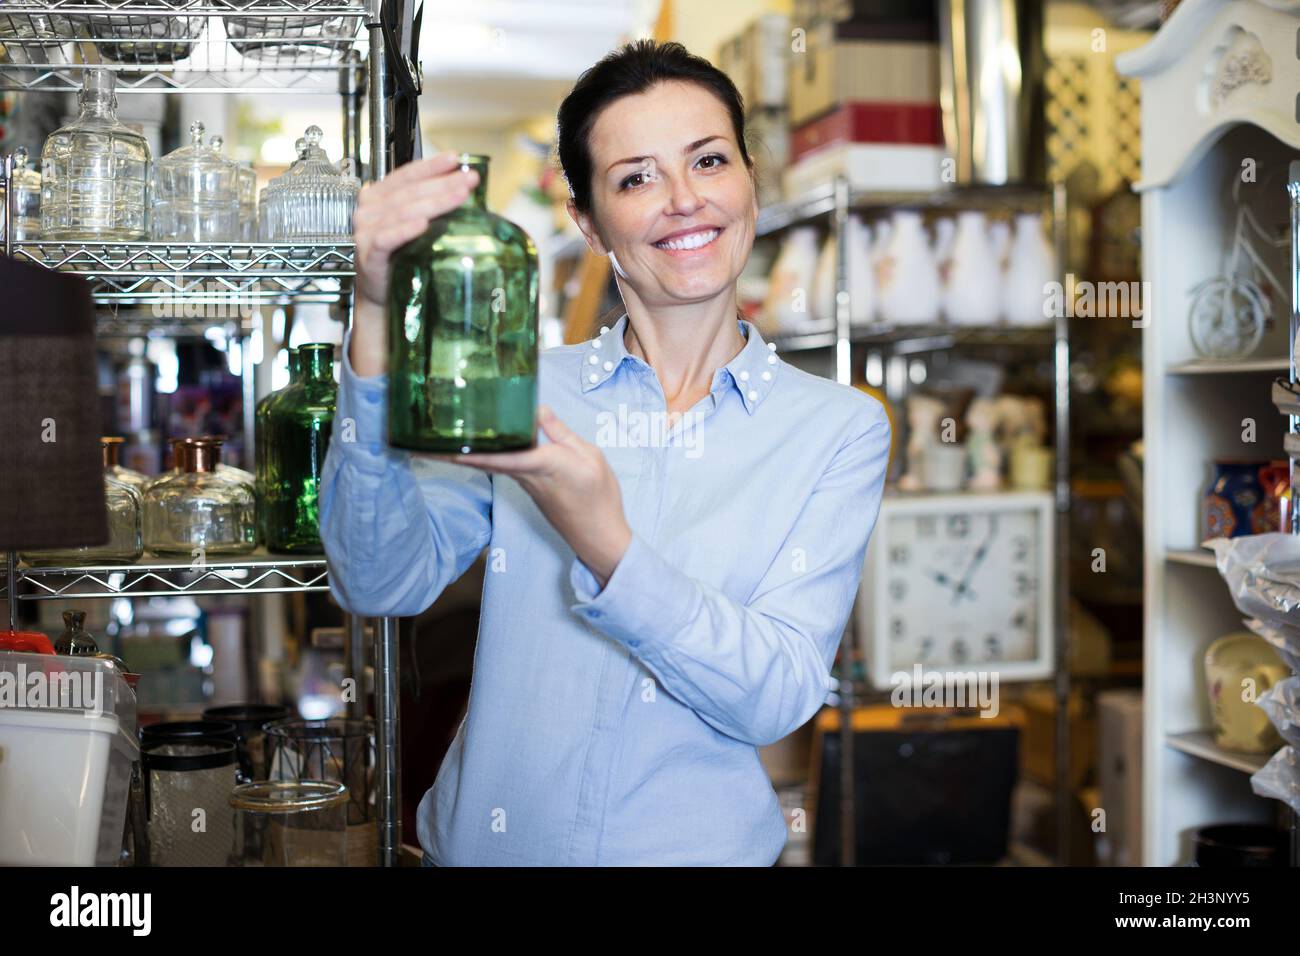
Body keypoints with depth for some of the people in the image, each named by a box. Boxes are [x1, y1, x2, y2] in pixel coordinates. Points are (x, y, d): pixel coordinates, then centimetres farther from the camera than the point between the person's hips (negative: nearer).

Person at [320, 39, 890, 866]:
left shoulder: (840, 427, -6)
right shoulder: (526, 393, -5)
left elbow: (778, 698, -16)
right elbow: (382, 583, -17)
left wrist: (603, 544, -31)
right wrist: (376, 321, -28)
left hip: (700, 844, 0)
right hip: (486, 838, 1)